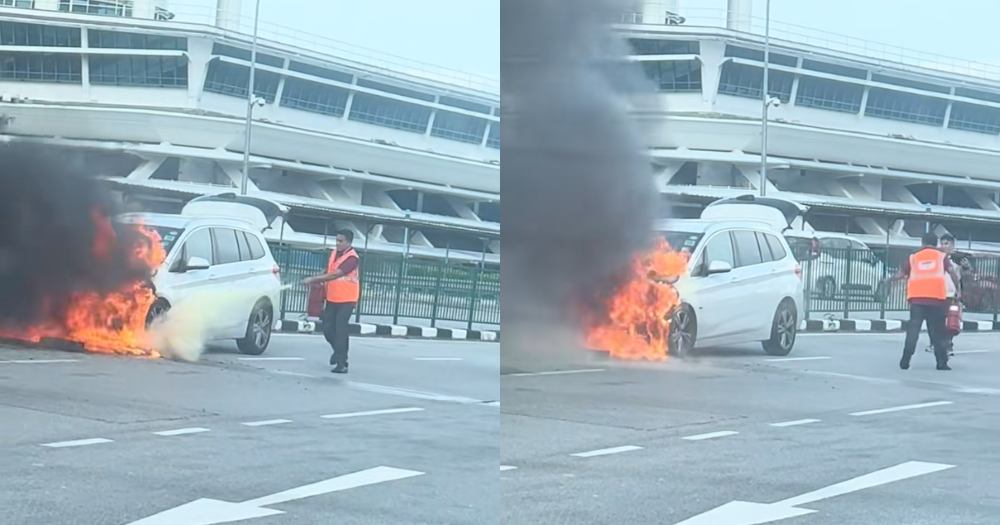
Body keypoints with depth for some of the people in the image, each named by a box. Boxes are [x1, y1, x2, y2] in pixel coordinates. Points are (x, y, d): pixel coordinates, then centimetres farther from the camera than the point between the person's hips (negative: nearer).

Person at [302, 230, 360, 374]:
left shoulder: (352, 258, -17)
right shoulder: (334, 253, 9)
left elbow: (334, 275, -25)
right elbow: (328, 272, 20)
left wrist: (313, 279, -26)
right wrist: (316, 280, -1)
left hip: (346, 300, -7)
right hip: (332, 299, 8)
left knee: (341, 331, -10)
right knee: (327, 329, 9)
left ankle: (341, 363, -6)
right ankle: (339, 352, 35)